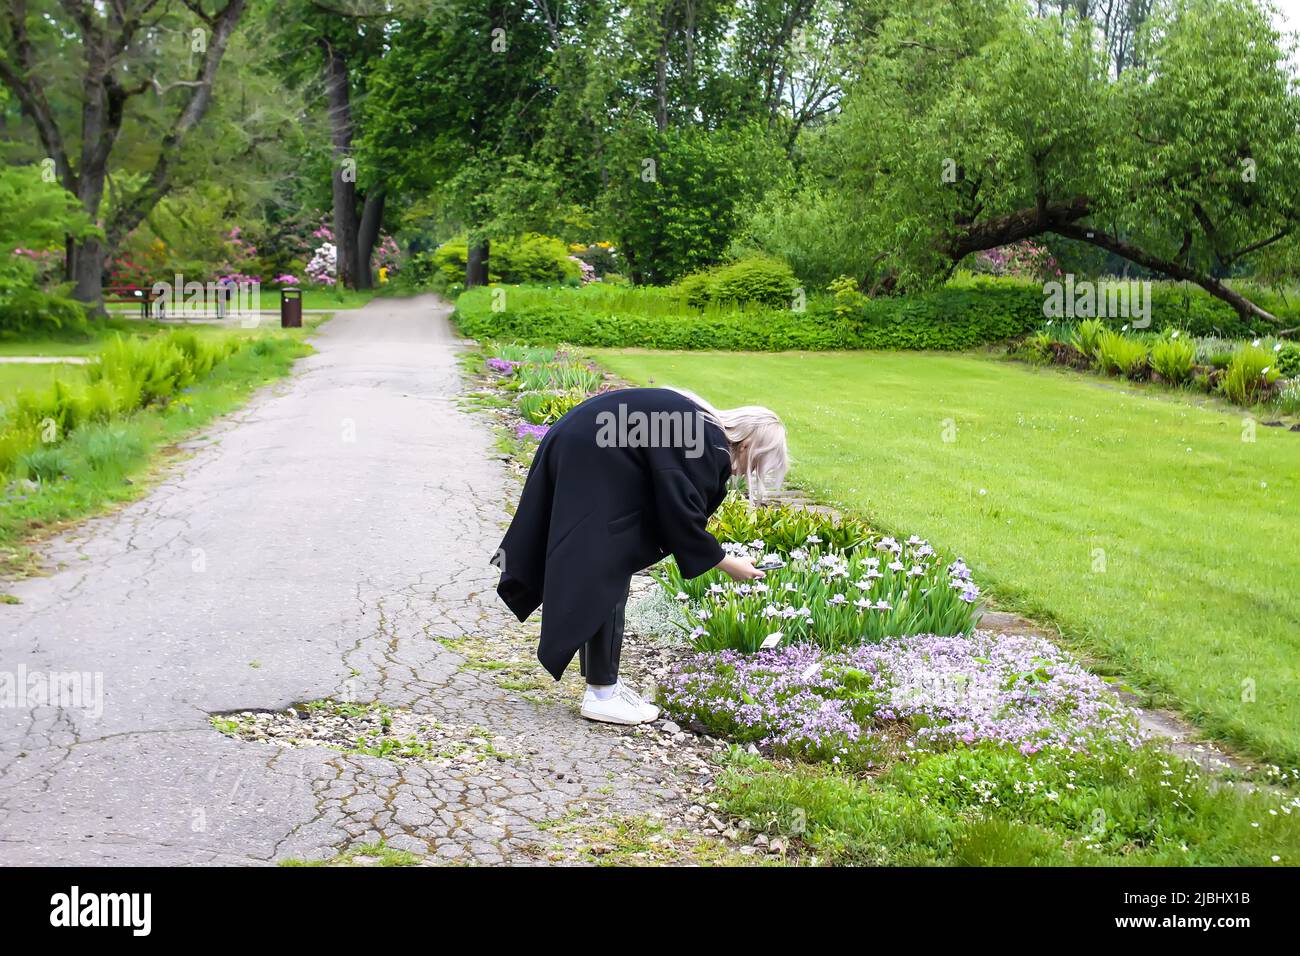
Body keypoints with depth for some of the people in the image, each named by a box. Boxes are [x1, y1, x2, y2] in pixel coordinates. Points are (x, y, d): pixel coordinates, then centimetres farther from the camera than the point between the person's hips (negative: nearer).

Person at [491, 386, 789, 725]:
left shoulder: (704, 427, 13)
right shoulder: (707, 447, -16)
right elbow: (682, 515, -16)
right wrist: (726, 563, -6)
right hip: (592, 471, -10)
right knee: (604, 581, -3)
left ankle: (603, 681, 24)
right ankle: (601, 695, 4)